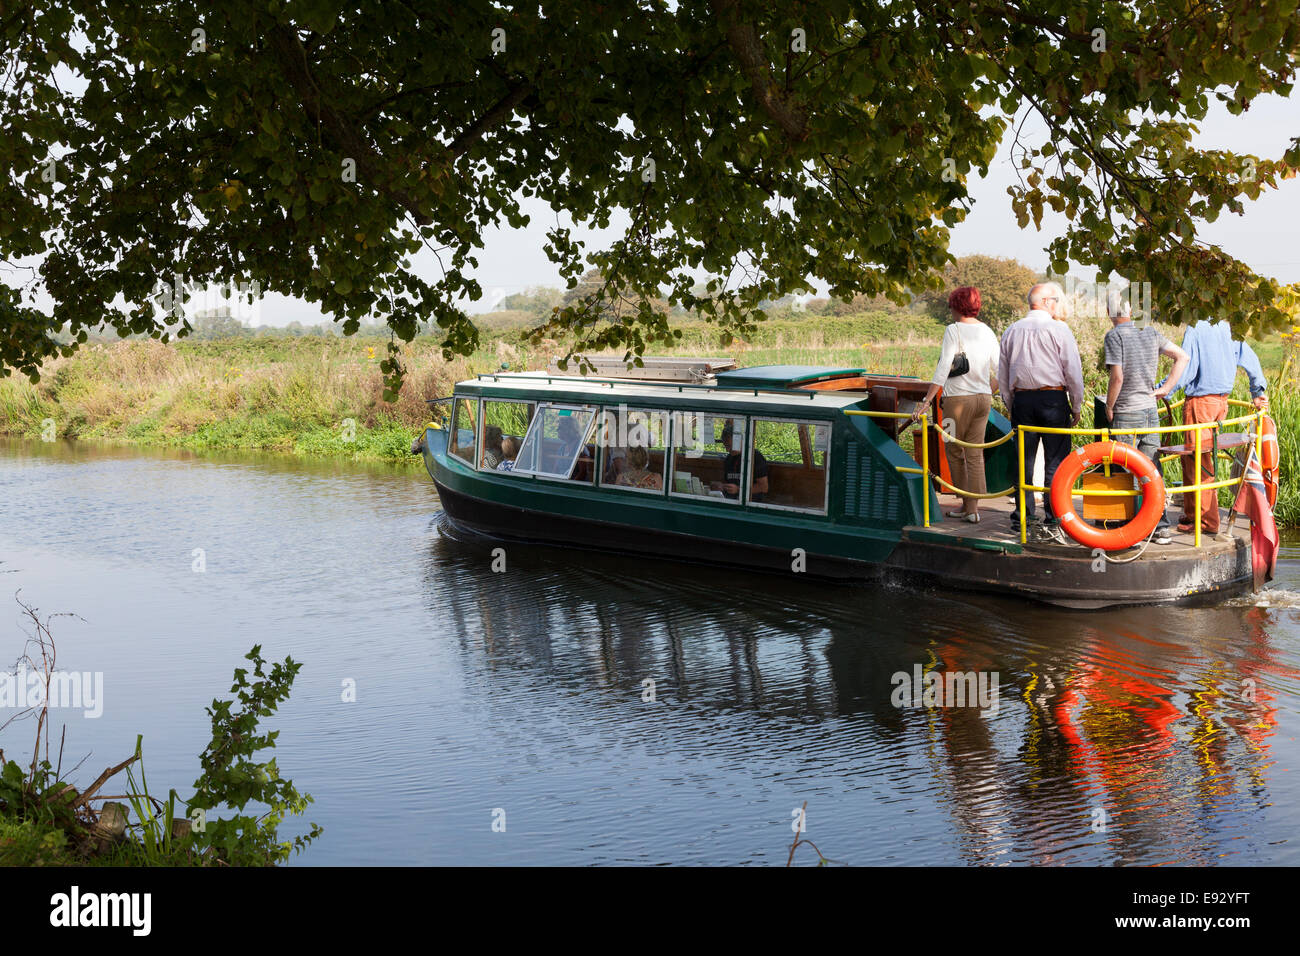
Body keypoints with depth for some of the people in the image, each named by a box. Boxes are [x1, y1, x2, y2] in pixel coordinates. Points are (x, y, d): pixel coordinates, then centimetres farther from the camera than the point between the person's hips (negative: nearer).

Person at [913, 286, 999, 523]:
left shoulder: (953, 330, -9)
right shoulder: (987, 332, 8)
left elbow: (942, 369, -17)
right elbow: (1000, 372, 10)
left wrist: (926, 401, -19)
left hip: (958, 399, -5)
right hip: (983, 399, 5)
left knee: (955, 452, 9)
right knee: (975, 454, 8)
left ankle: (966, 504, 13)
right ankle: (973, 507, 5)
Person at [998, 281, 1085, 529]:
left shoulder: (1012, 331, 11)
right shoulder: (1059, 329, -4)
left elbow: (1002, 375, 14)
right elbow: (1073, 371, -4)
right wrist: (1077, 407, 4)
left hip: (1021, 399, 4)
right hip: (1053, 399, -4)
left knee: (1024, 458, 7)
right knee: (1055, 460, 0)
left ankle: (1021, 516, 7)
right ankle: (1052, 515, -1)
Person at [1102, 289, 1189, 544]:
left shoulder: (1114, 336, -11)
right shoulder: (1151, 333, 7)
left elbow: (1117, 377, -18)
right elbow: (1183, 357, 11)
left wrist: (1109, 408, -6)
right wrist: (1165, 389, 10)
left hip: (1127, 413, -6)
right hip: (1151, 411, 6)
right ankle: (1161, 527, 11)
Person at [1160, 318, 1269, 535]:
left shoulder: (1194, 330, -13)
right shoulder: (1227, 327, 8)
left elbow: (1185, 369, -20)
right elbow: (1250, 359, 12)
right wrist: (1258, 392, 22)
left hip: (1199, 402, -8)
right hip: (1221, 401, 8)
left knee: (1199, 461, -1)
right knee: (1189, 458, 17)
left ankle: (1207, 521, 2)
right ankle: (1191, 513, 23)